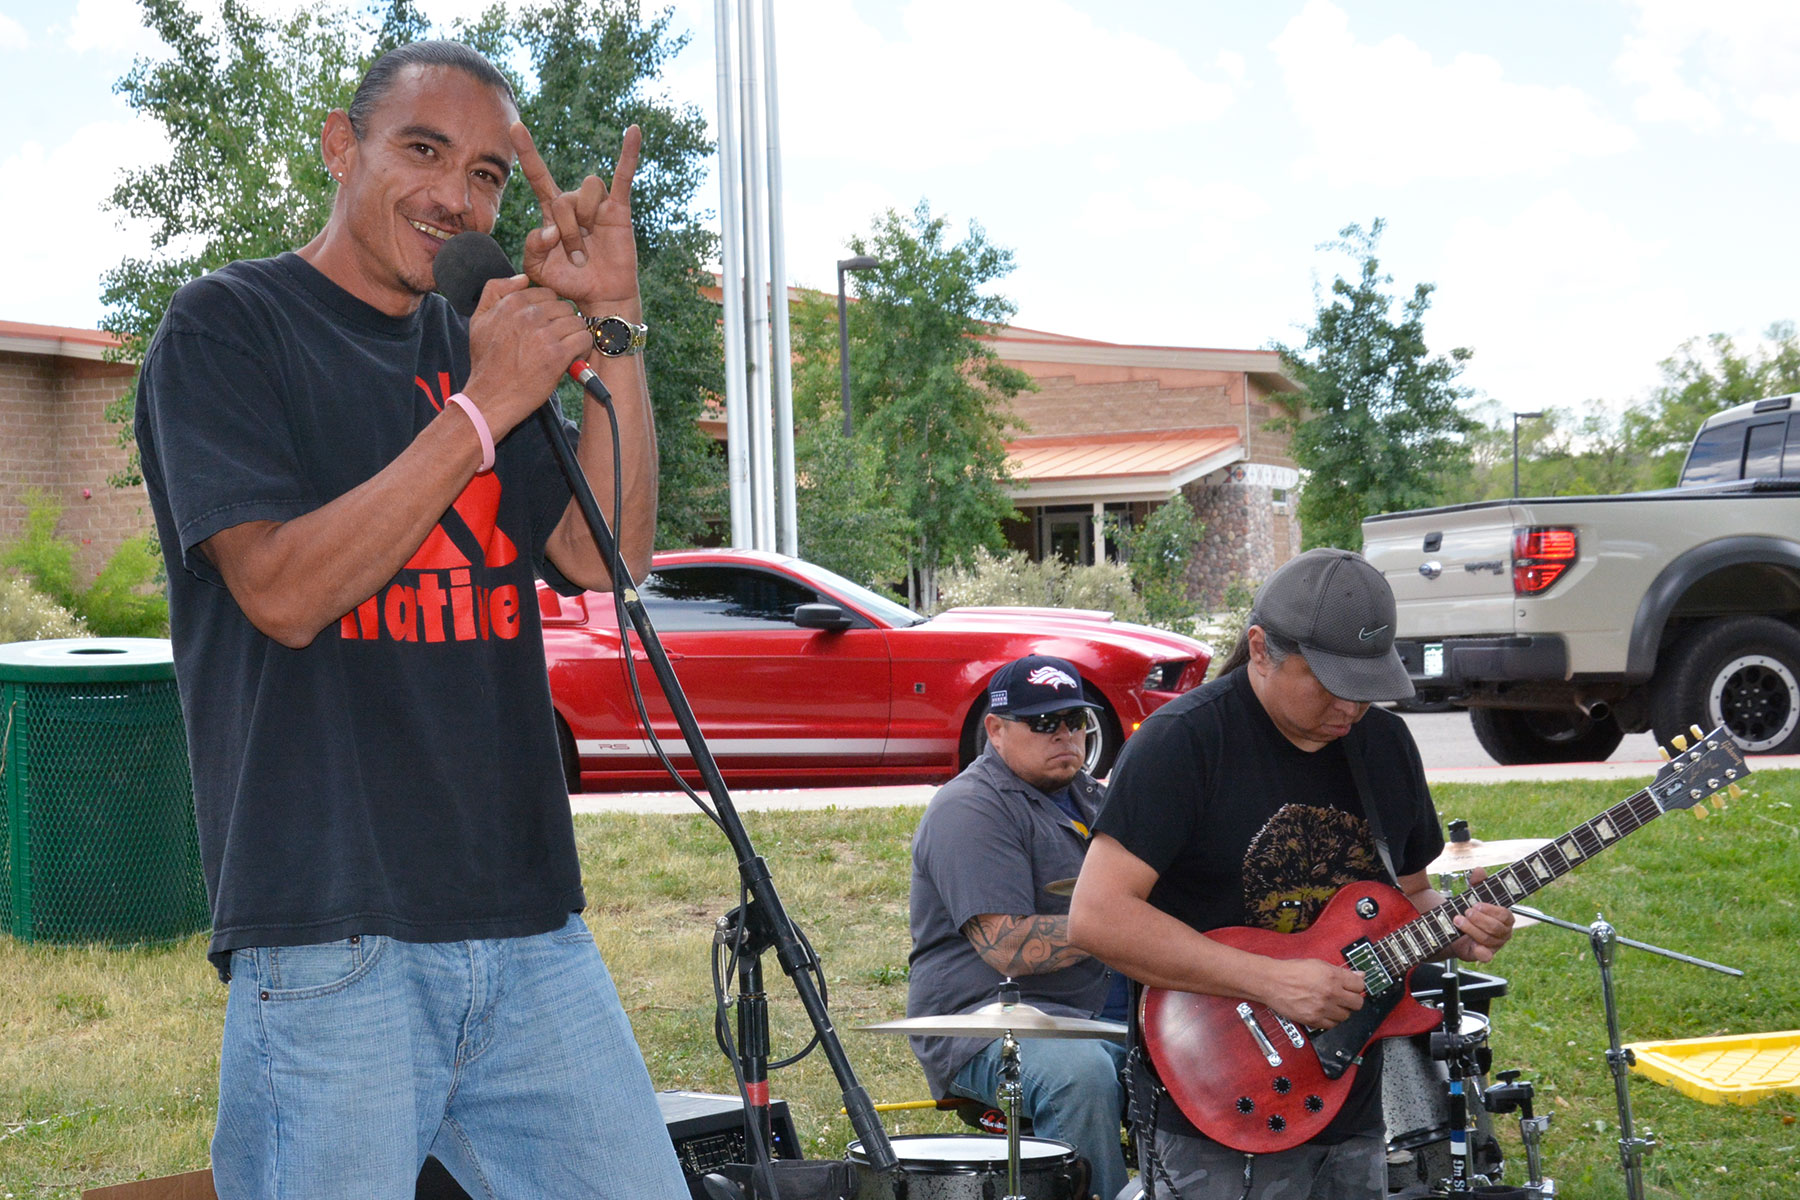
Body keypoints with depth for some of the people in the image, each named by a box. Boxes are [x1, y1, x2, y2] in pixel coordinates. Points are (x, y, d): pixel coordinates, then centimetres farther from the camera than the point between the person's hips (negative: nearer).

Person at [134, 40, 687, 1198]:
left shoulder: (478, 344, 17)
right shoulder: (230, 325, -1)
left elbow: (610, 557, 7)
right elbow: (285, 592, -13)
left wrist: (614, 325, -1)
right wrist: (481, 411, -14)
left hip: (531, 920, 6)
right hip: (332, 936, -6)